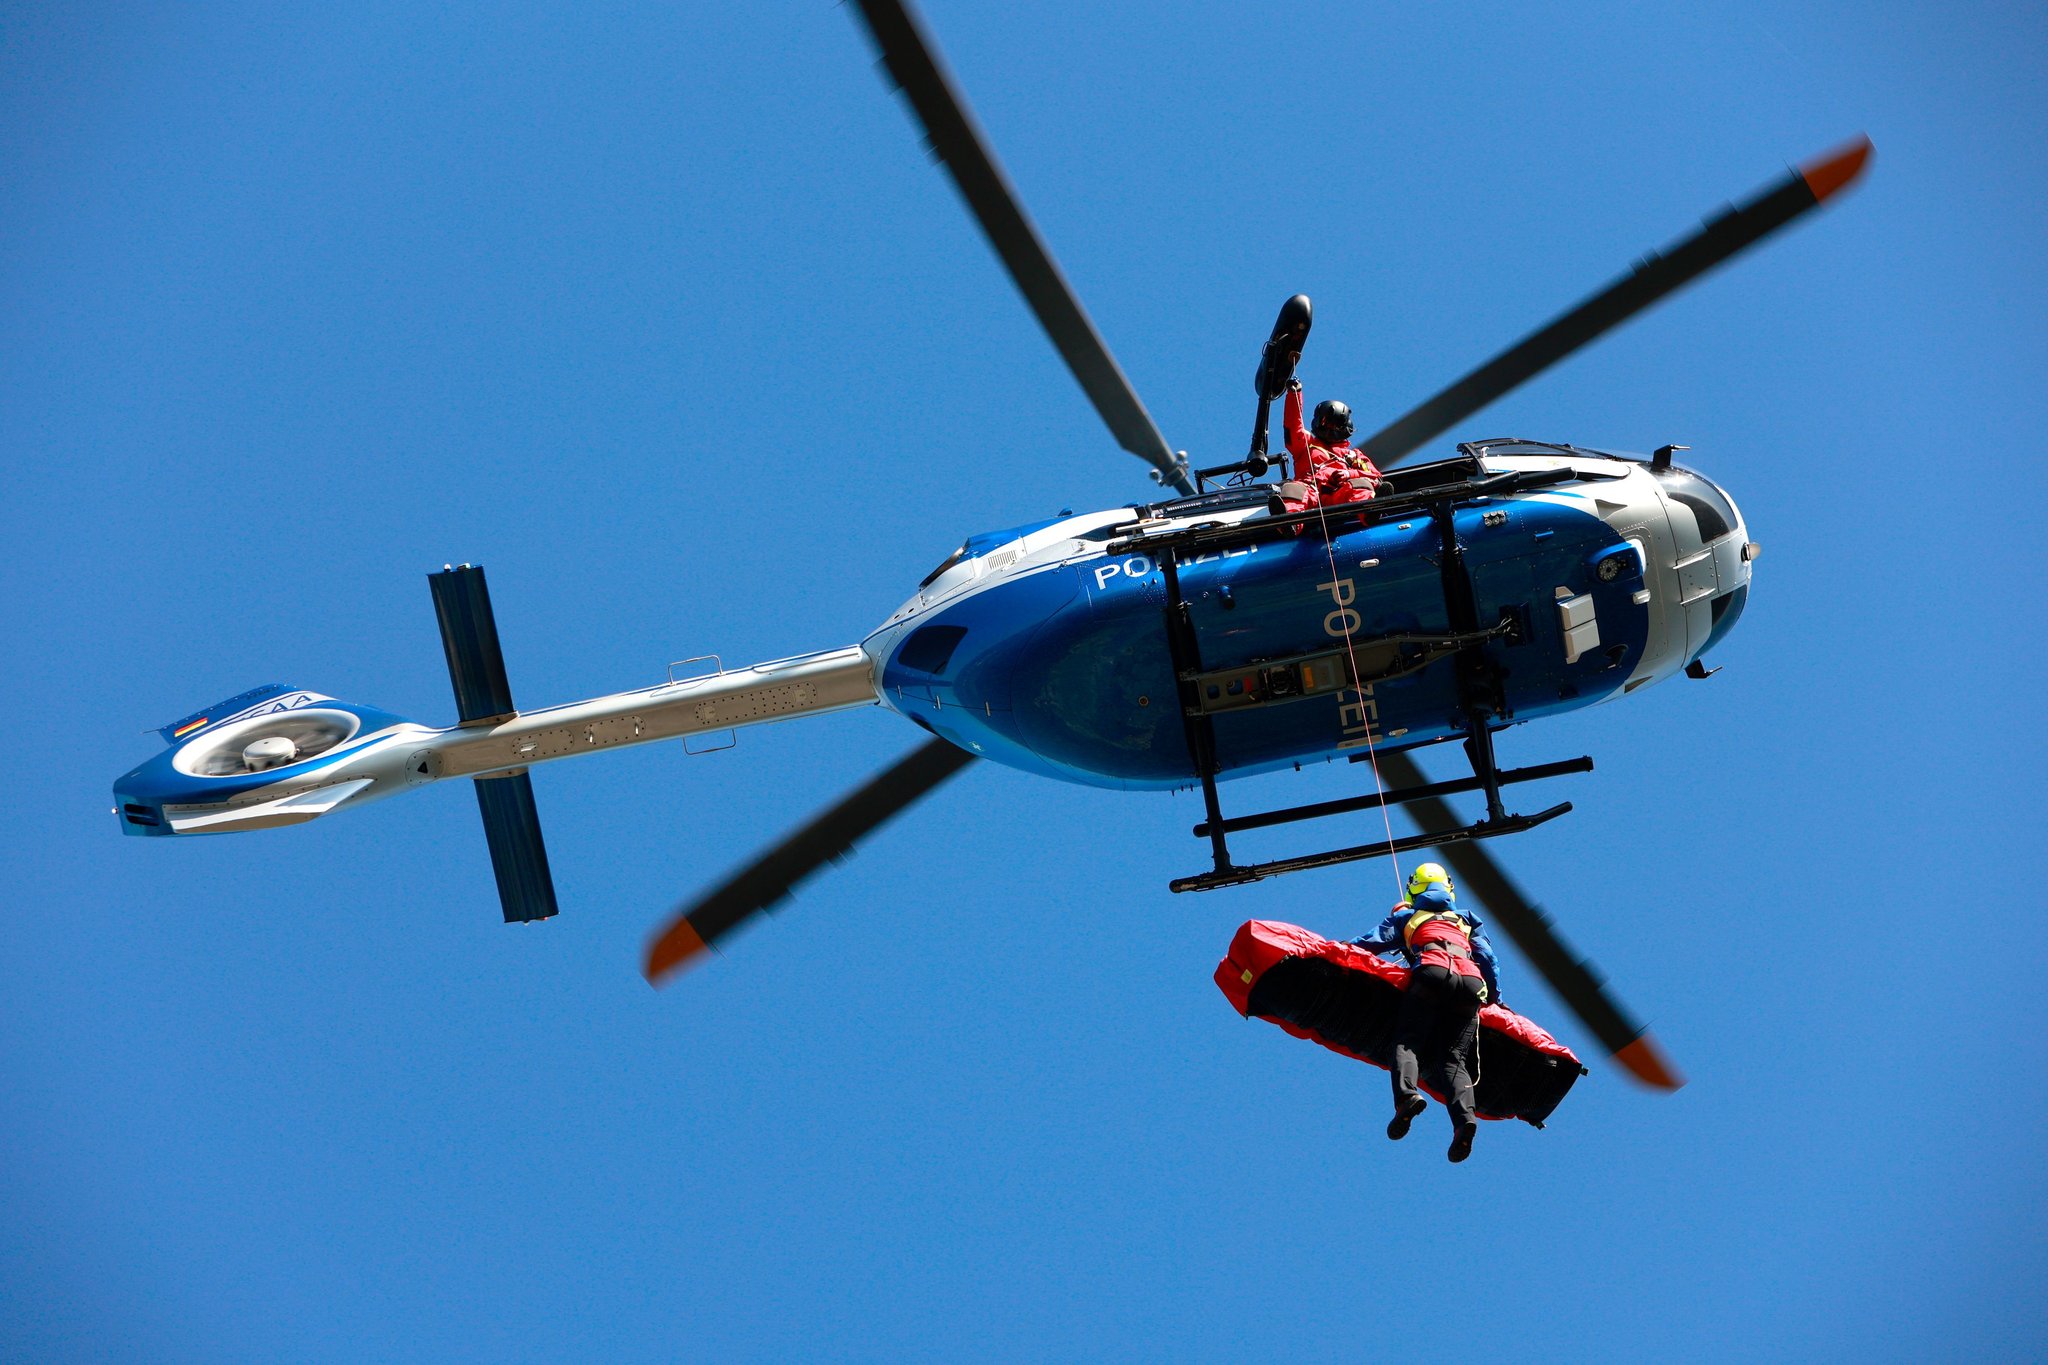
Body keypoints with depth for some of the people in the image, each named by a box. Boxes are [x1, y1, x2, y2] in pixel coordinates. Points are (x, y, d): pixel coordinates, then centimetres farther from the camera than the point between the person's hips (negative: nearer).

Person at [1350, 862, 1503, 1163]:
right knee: (1454, 1057, -3)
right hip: (1471, 981, 3)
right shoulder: (1467, 921, 39)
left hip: (1432, 972, -3)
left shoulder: (1406, 916, 30)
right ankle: (1464, 1114, -31)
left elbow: (1371, 943, 19)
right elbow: (1488, 960, 30)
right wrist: (1495, 999, 37)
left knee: (1408, 1041, -9)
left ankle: (1407, 1094, -40)